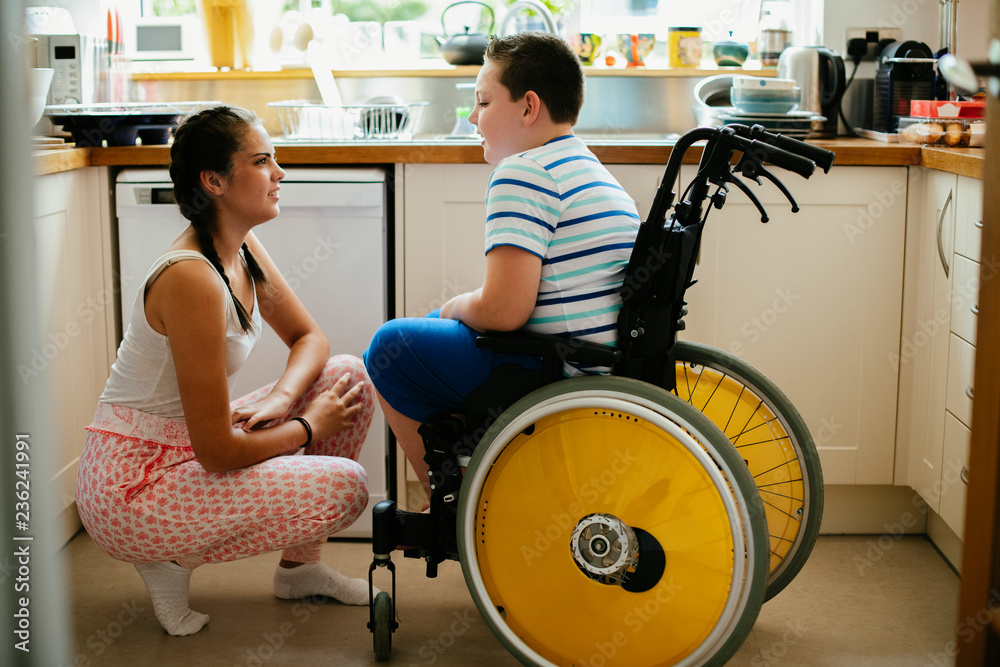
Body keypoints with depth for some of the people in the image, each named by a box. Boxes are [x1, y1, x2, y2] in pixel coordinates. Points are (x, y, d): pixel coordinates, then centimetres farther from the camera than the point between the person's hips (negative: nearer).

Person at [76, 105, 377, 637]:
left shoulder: (243, 249, 1)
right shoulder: (192, 278, -27)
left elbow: (308, 337, 13)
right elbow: (217, 451, -26)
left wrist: (282, 397, -8)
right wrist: (309, 425, -10)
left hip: (187, 449, 9)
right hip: (130, 489, -9)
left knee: (349, 376, 2)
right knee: (343, 487, -19)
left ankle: (299, 565, 13)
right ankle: (176, 556, 0)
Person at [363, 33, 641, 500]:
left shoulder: (522, 172, -16)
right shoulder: (594, 171, 16)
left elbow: (502, 311, -25)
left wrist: (455, 306, -3)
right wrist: (456, 310, 18)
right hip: (608, 368, 10)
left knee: (391, 346, -1)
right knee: (436, 323, 25)